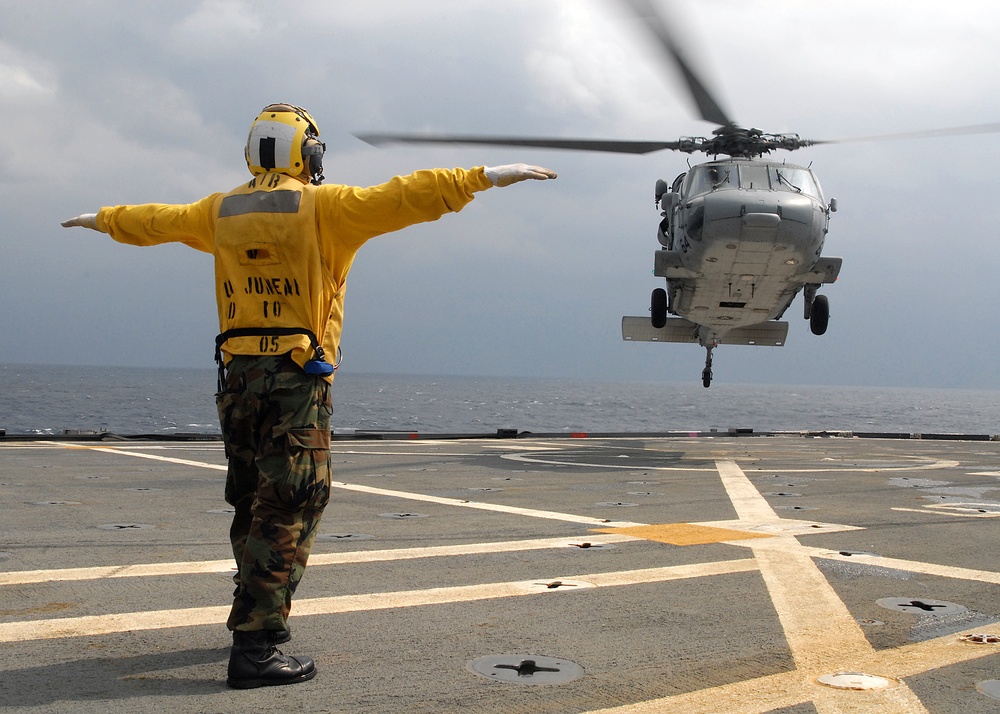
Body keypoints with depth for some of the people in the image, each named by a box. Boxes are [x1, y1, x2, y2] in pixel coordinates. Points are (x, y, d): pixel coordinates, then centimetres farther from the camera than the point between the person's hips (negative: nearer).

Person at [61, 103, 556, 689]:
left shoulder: (220, 212, 11)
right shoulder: (323, 207, -6)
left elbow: (153, 220, 27)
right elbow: (402, 197, -15)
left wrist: (102, 219, 47)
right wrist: (487, 177, -13)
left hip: (237, 378, 7)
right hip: (296, 381, -6)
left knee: (254, 506, 19)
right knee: (288, 515, -5)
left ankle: (258, 615, 33)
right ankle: (257, 648, -6)